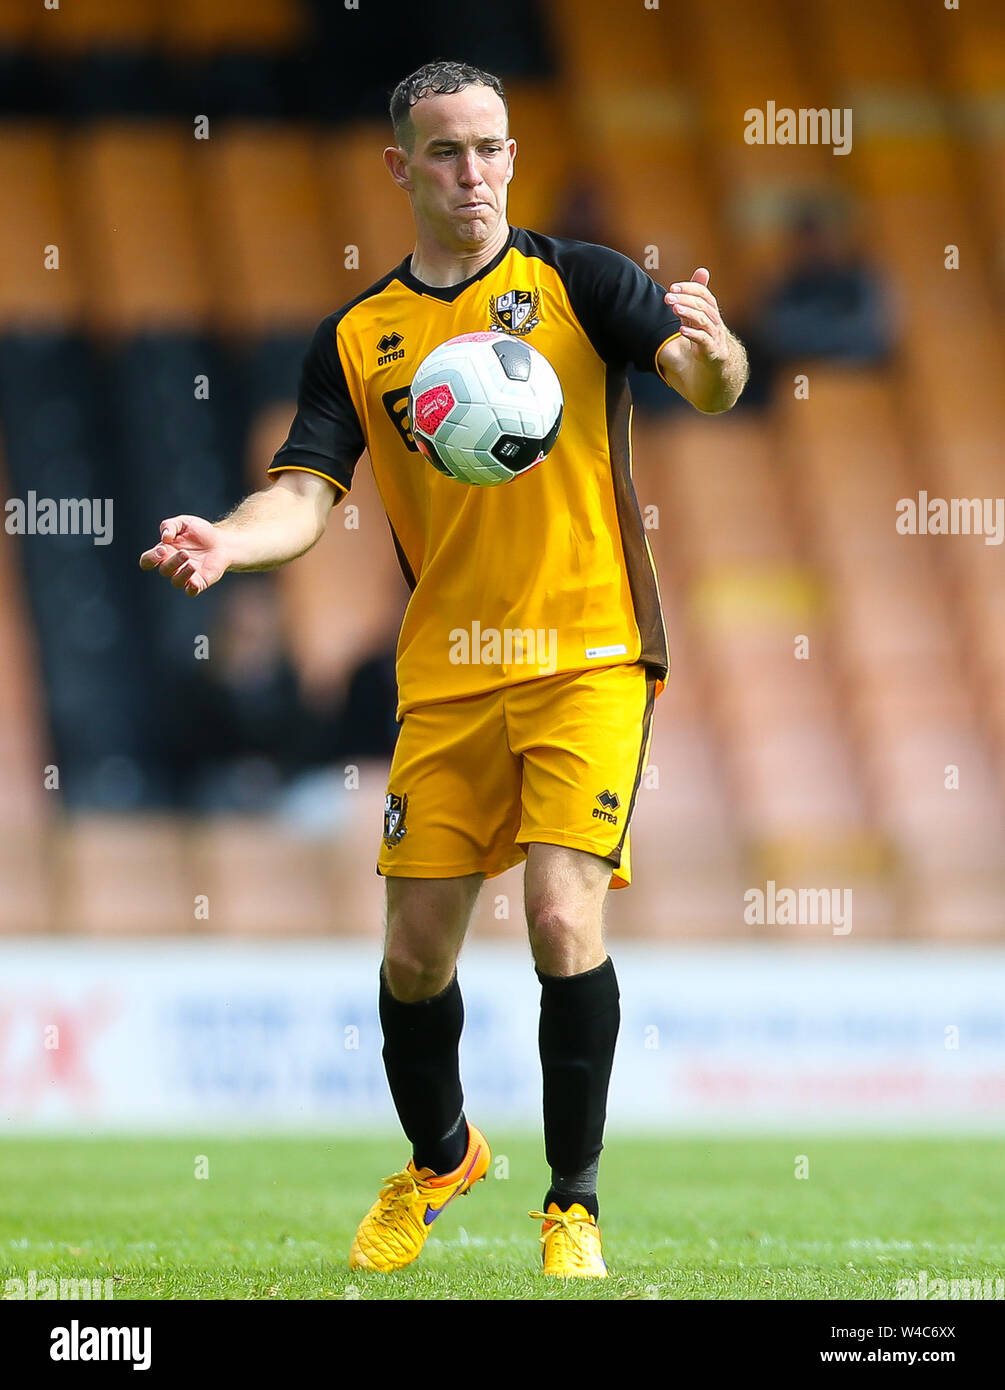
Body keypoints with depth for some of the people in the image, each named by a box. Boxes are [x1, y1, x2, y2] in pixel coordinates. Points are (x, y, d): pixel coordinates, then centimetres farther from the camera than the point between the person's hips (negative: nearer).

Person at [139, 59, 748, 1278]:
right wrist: (230, 541, -21)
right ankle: (436, 1161, 33)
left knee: (564, 922, -17)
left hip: (586, 659, -3)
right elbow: (306, 491, 0)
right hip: (447, 675, 3)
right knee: (417, 949, 5)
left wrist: (713, 353, -36)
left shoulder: (574, 282, 0)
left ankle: (575, 1204, -1)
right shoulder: (358, 338, 8)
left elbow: (708, 387, -12)